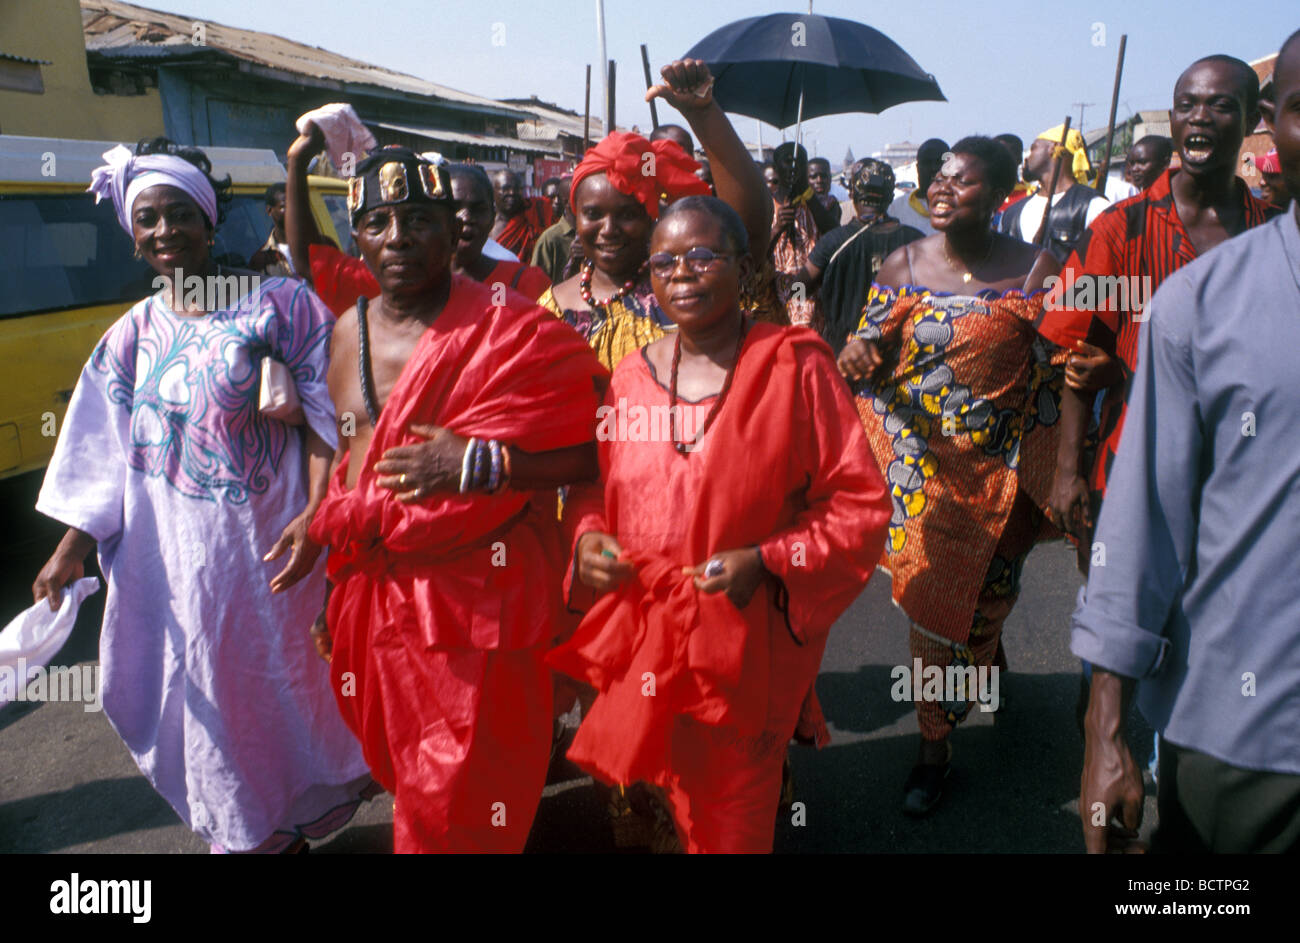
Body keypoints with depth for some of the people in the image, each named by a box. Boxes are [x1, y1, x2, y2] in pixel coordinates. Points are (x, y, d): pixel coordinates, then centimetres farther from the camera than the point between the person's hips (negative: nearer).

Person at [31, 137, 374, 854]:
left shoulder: (276, 304, -6)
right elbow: (104, 454, 8)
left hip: (269, 543, -3)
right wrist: (70, 551, 4)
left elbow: (326, 415, -11)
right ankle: (256, 832, 36)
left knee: (282, 677, 11)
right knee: (210, 694, 14)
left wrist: (315, 515, -21)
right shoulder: (133, 336, 7)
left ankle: (290, 824, 38)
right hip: (178, 555, 4)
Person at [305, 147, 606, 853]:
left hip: (478, 603, -5)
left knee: (461, 809, 3)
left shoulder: (510, 332, -12)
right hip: (375, 600, 6)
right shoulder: (347, 333, 7)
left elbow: (591, 451, -15)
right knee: (402, 772, 20)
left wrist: (481, 463, -26)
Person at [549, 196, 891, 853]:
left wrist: (767, 561, -21)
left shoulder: (796, 366, -11)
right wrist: (588, 538, -7)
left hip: (750, 638, -3)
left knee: (733, 812, 13)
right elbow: (595, 486, 14)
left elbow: (860, 503, -9)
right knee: (684, 796, 22)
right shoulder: (630, 377, 2)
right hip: (647, 632, 4)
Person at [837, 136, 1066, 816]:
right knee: (929, 599, 10)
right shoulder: (904, 264, 0)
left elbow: (1054, 377, -4)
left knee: (984, 598, 8)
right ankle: (934, 746, 33)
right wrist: (858, 353, -21)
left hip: (998, 473, -1)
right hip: (919, 469, 2)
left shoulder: (1034, 270, -6)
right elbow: (870, 344, 4)